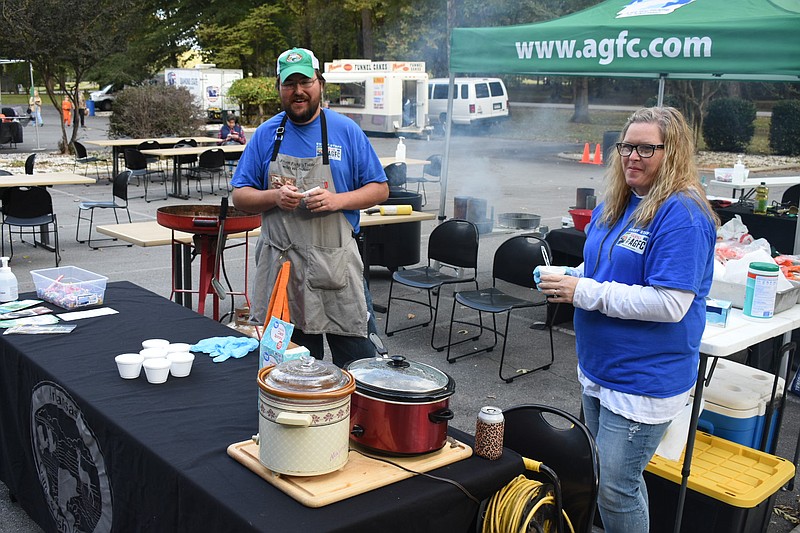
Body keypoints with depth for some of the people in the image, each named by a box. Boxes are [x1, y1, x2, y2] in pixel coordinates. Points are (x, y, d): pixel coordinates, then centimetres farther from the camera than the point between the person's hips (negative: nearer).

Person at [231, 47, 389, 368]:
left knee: (359, 362, 0)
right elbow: (240, 196, 8)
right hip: (281, 266, 2)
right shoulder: (266, 134, 7)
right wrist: (274, 197, -13)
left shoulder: (346, 131, 3)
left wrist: (337, 200, -14)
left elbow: (379, 190, 4)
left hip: (337, 266, -1)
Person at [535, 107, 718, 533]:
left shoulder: (683, 214, -19)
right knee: (610, 477, 22)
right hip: (598, 369, 9)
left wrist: (585, 292, -23)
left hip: (644, 381, -8)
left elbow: (671, 305, -26)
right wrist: (569, 279, -2)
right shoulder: (614, 204, 7)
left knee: (614, 490, -1)